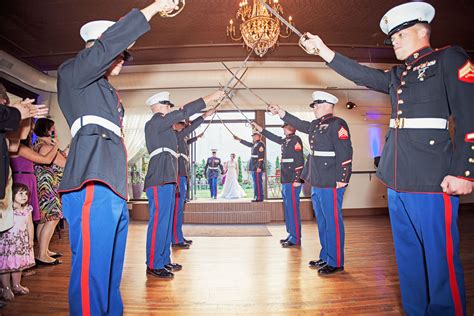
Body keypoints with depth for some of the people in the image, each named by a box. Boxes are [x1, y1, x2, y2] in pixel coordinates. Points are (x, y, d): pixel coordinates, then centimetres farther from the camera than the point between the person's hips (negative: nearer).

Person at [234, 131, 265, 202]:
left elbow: (261, 157, -19)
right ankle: (257, 197, 17)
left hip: (257, 168, -10)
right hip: (254, 167, 10)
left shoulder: (260, 144, -12)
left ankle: (259, 197, -7)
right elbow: (248, 143, 33)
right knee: (256, 182, 12)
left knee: (258, 182, -9)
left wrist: (259, 167, -24)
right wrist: (239, 139, 36)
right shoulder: (255, 144, 18)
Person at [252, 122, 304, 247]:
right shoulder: (285, 141, 16)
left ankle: (296, 239, 4)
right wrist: (256, 126, 32)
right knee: (288, 209, 14)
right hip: (285, 181, 9)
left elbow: (300, 161, -17)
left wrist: (297, 180, -21)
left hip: (292, 182, -9)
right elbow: (270, 136, 27)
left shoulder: (295, 140, -10)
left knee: (293, 209, -5)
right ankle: (291, 235, 24)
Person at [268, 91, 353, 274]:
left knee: (333, 222, 0)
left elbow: (345, 153, -17)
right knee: (322, 222, 16)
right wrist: (281, 113, 27)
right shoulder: (316, 125, 16)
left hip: (331, 185, -9)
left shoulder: (337, 124, -10)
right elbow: (300, 124, 30)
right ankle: (325, 257, 30)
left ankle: (336, 263, 14)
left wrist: (342, 179, -19)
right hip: (316, 184, 9)